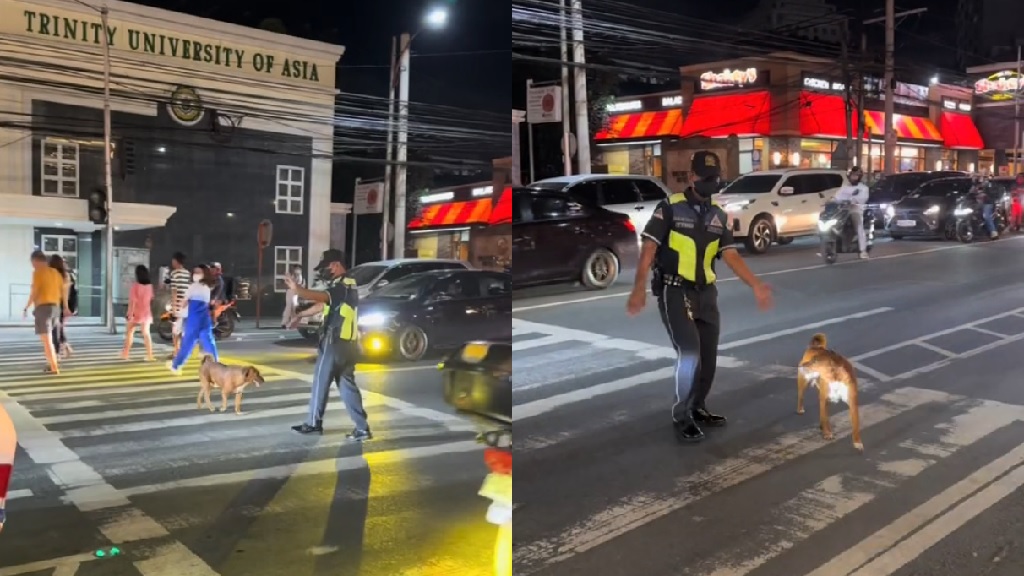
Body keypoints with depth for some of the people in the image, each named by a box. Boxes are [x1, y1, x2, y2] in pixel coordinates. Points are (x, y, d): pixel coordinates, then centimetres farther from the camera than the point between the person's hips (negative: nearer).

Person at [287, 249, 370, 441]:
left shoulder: (342, 287, -15)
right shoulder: (348, 285, 17)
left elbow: (321, 297, -35)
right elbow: (324, 304, 25)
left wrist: (297, 289, -45)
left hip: (335, 344, -9)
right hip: (346, 344, 9)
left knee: (321, 382, 5)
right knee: (347, 384, 8)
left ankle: (314, 423, 17)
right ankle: (362, 427, 3)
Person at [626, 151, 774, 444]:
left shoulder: (718, 215, 9)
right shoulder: (670, 207, -9)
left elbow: (730, 254, 8)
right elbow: (649, 247, -14)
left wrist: (755, 285, -1)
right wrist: (639, 288, -24)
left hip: (706, 292, 6)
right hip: (674, 291, -6)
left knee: (708, 357, 10)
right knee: (689, 353, -15)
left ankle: (697, 409, 32)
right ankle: (681, 418, 0)